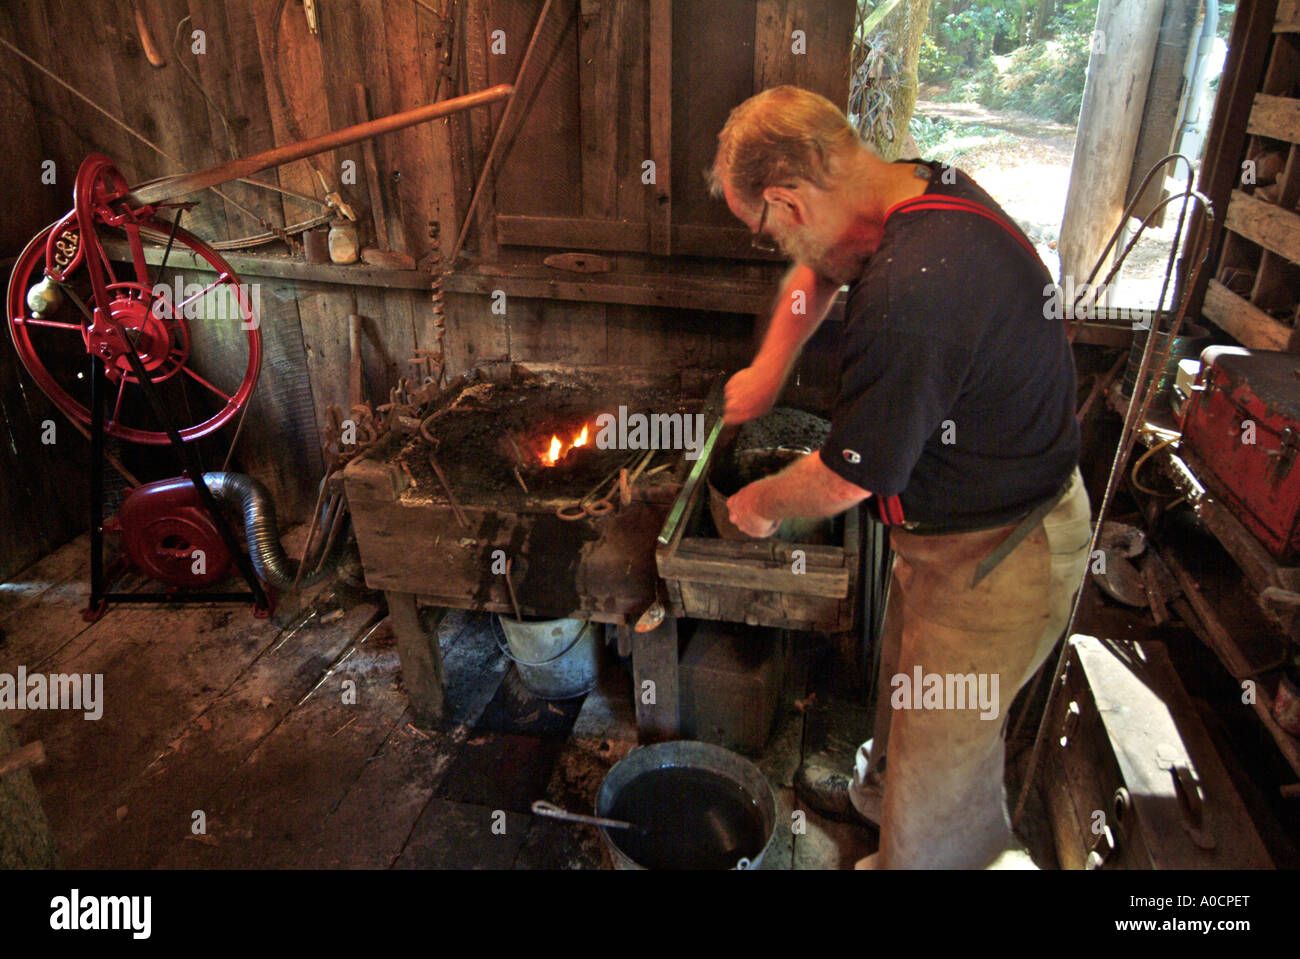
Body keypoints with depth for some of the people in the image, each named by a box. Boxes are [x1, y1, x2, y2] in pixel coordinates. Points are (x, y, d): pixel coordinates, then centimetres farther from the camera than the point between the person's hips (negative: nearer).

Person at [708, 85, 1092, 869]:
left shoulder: (911, 295, -37)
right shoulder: (931, 187, -7)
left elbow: (844, 483, -25)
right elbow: (820, 272, 16)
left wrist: (760, 504, -5)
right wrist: (770, 370, 10)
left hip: (993, 560, -10)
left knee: (942, 751, 14)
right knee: (906, 679, 32)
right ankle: (880, 793, 58)